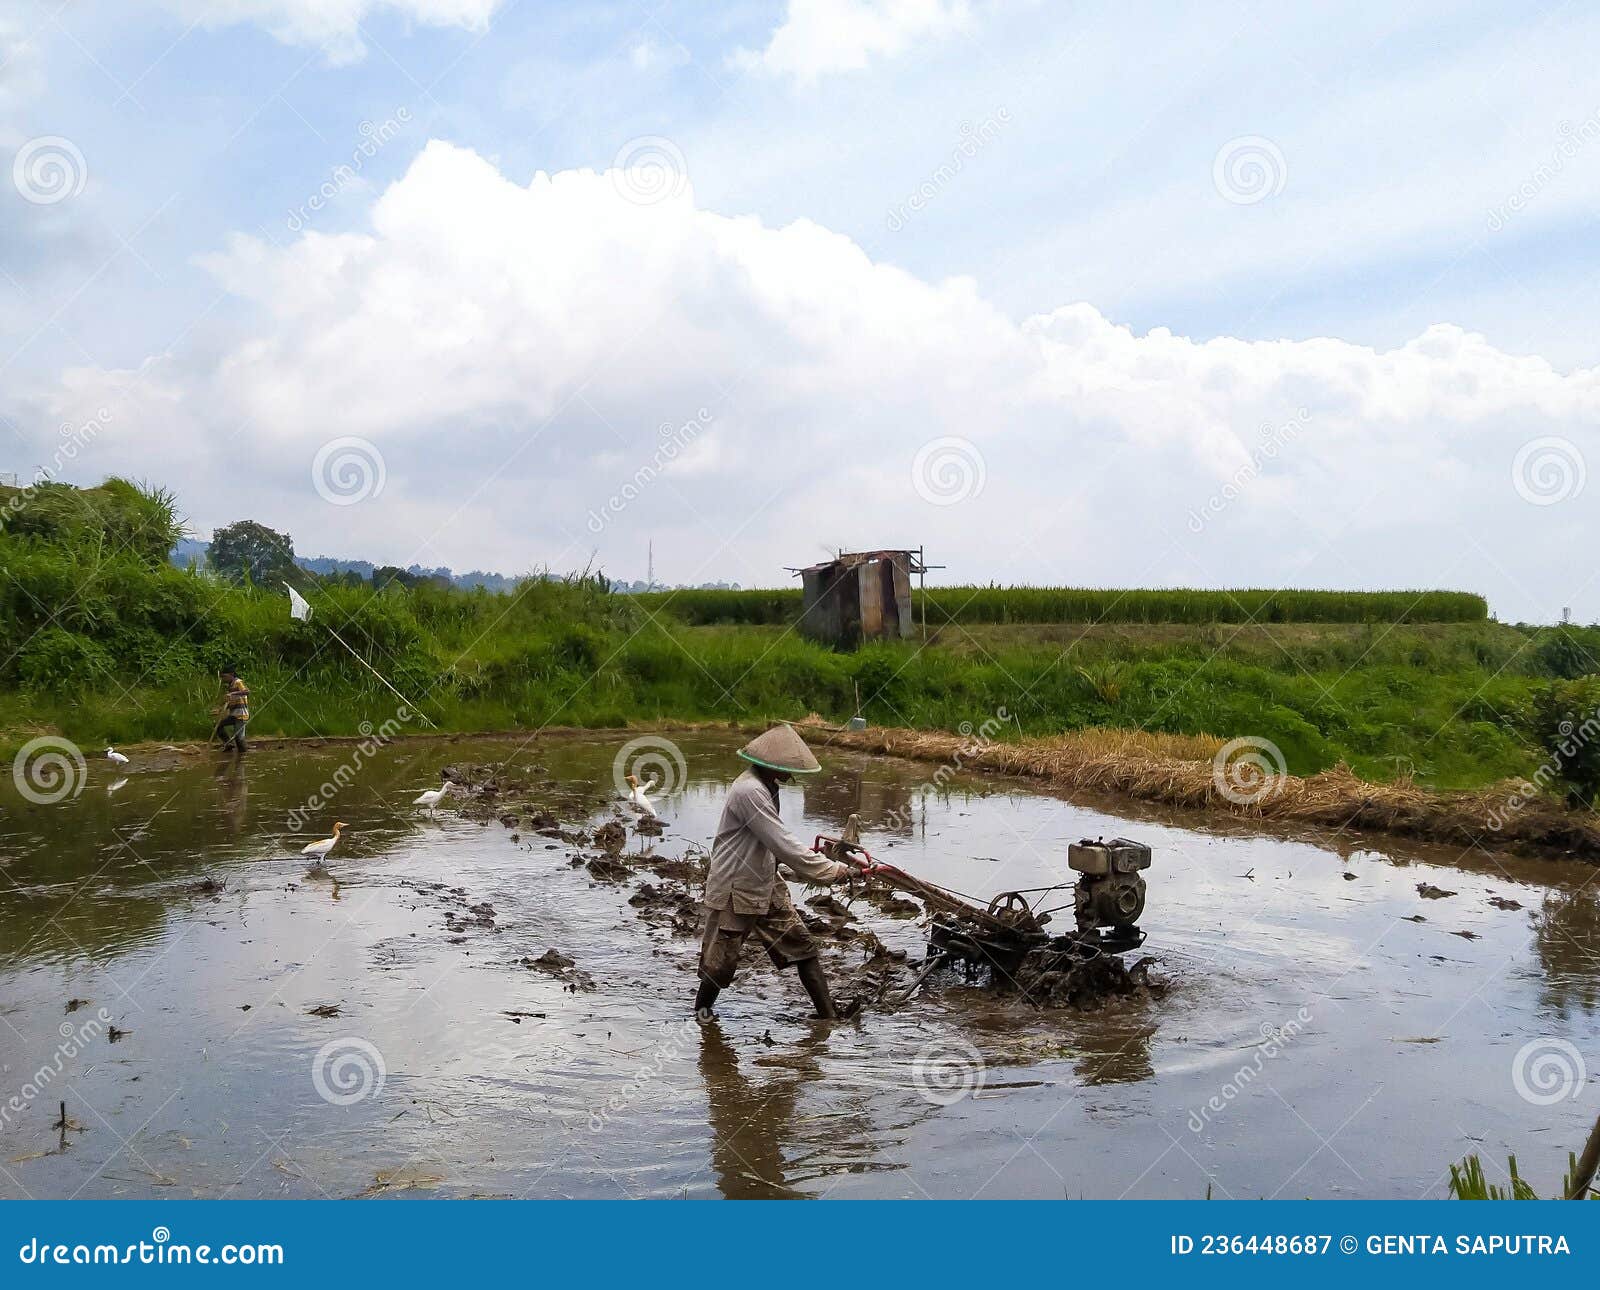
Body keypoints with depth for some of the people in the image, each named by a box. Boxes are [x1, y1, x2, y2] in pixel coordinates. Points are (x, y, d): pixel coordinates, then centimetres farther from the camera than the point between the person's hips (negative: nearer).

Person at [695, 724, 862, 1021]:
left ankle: (829, 1016, 5)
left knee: (803, 946, 4)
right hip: (734, 893, -9)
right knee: (720, 963, 3)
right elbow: (782, 844, -26)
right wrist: (832, 870, -20)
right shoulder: (749, 791, -24)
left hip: (766, 887, 9)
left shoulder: (764, 788, 9)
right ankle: (701, 1014, 26)